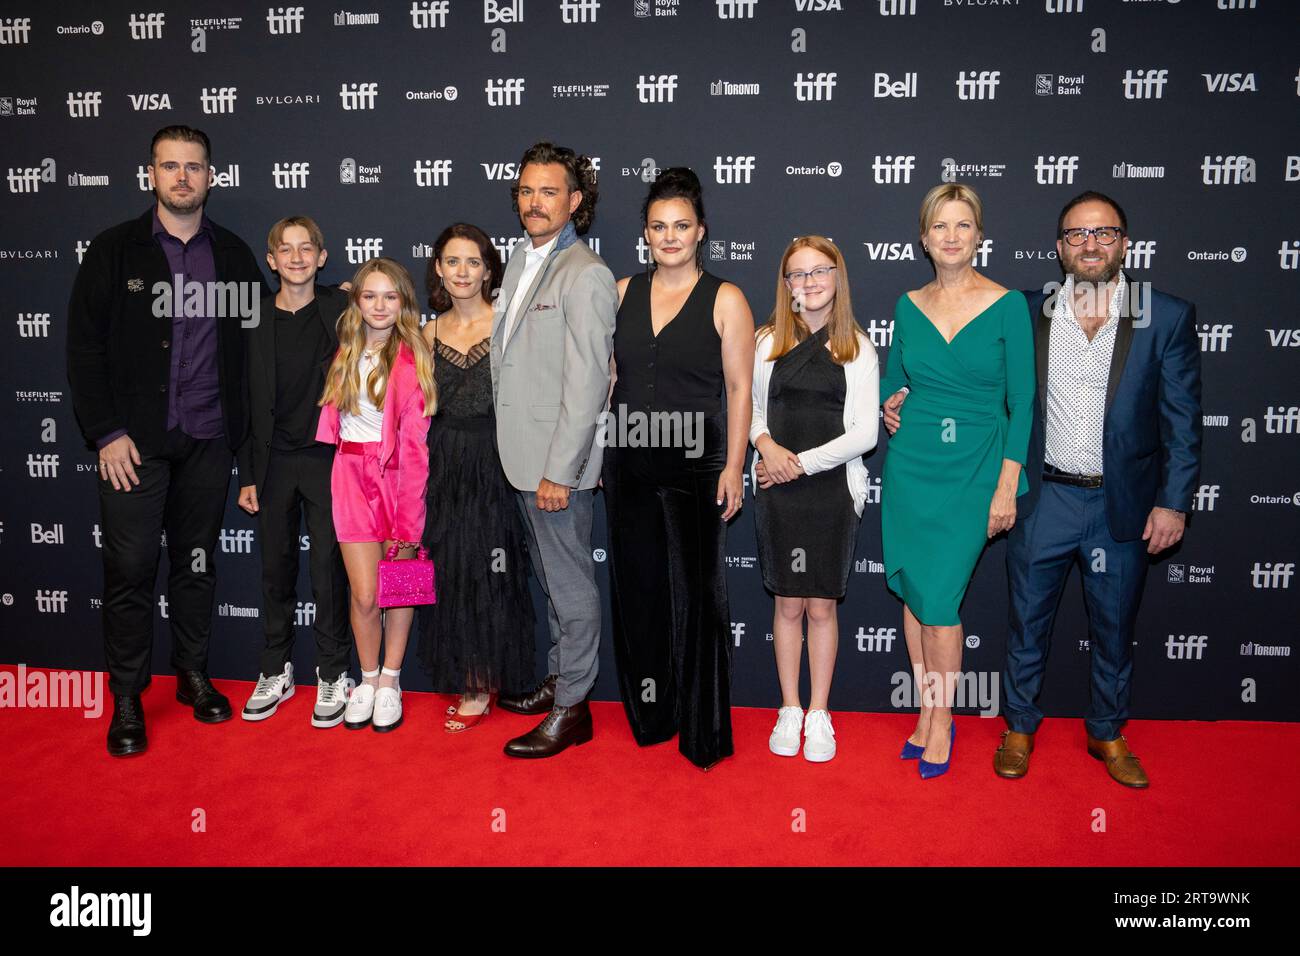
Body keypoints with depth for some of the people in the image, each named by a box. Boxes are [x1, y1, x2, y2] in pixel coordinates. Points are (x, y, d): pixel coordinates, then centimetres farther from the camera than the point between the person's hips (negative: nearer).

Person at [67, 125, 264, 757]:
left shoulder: (233, 254, 8)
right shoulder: (114, 250, 2)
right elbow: (84, 346, -1)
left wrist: (240, 428, 0)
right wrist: (107, 432, -8)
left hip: (207, 440, 2)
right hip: (136, 441, -2)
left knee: (197, 561, 11)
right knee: (130, 567, -2)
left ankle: (194, 675, 25)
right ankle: (126, 698, 12)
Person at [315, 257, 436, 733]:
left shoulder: (412, 360, -4)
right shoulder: (344, 355, 9)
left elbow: (415, 444, -8)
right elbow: (330, 423, 15)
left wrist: (407, 521, -11)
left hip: (398, 477, -2)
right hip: (353, 478, 2)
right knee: (364, 595, -1)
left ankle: (390, 681, 22)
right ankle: (368, 680, 20)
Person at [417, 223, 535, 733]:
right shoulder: (429, 333, 9)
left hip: (494, 465, -4)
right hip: (442, 465, 4)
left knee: (487, 572, 2)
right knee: (449, 571, 8)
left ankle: (481, 685, 17)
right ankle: (462, 678, 24)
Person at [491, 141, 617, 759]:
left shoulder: (585, 275, -15)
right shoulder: (521, 260, 13)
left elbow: (587, 383, -19)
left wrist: (558, 472, -21)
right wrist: (529, 462, 12)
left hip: (557, 461, -9)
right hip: (522, 454, 9)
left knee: (570, 585, 3)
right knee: (550, 578, 20)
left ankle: (571, 710, 16)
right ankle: (559, 679, 36)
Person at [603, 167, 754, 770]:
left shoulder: (725, 300, -2)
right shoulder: (623, 292, 9)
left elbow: (739, 388, -4)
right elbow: (607, 375, 13)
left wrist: (733, 468, -10)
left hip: (694, 467, -4)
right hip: (628, 465, 4)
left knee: (695, 594, 2)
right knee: (636, 588, 11)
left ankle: (703, 732, 16)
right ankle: (649, 716, 28)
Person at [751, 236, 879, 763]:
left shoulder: (857, 348, 0)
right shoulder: (767, 341, 4)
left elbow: (864, 433, -6)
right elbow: (749, 407, 9)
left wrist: (801, 462, -12)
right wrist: (766, 444, -11)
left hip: (832, 488, -1)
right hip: (777, 489, 1)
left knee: (821, 605, 6)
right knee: (788, 603, 8)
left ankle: (819, 714, 20)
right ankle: (789, 710, 22)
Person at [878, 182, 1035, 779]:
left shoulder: (1008, 305, -5)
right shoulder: (908, 306, 5)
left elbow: (1021, 402, -5)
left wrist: (1007, 486, -9)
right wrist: (891, 402, -2)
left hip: (974, 470, -3)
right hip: (911, 465, 4)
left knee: (940, 595, -6)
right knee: (913, 591, 7)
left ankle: (942, 721, 13)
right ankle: (928, 711, 23)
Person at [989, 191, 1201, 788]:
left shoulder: (1168, 317, -3)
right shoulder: (1027, 312, -1)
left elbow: (1183, 419, -2)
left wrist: (1173, 502, -6)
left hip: (1124, 506, 0)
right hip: (1042, 499, 1)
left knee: (1114, 628, 14)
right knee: (1028, 622, 12)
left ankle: (1107, 733, 35)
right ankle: (1019, 727, 31)